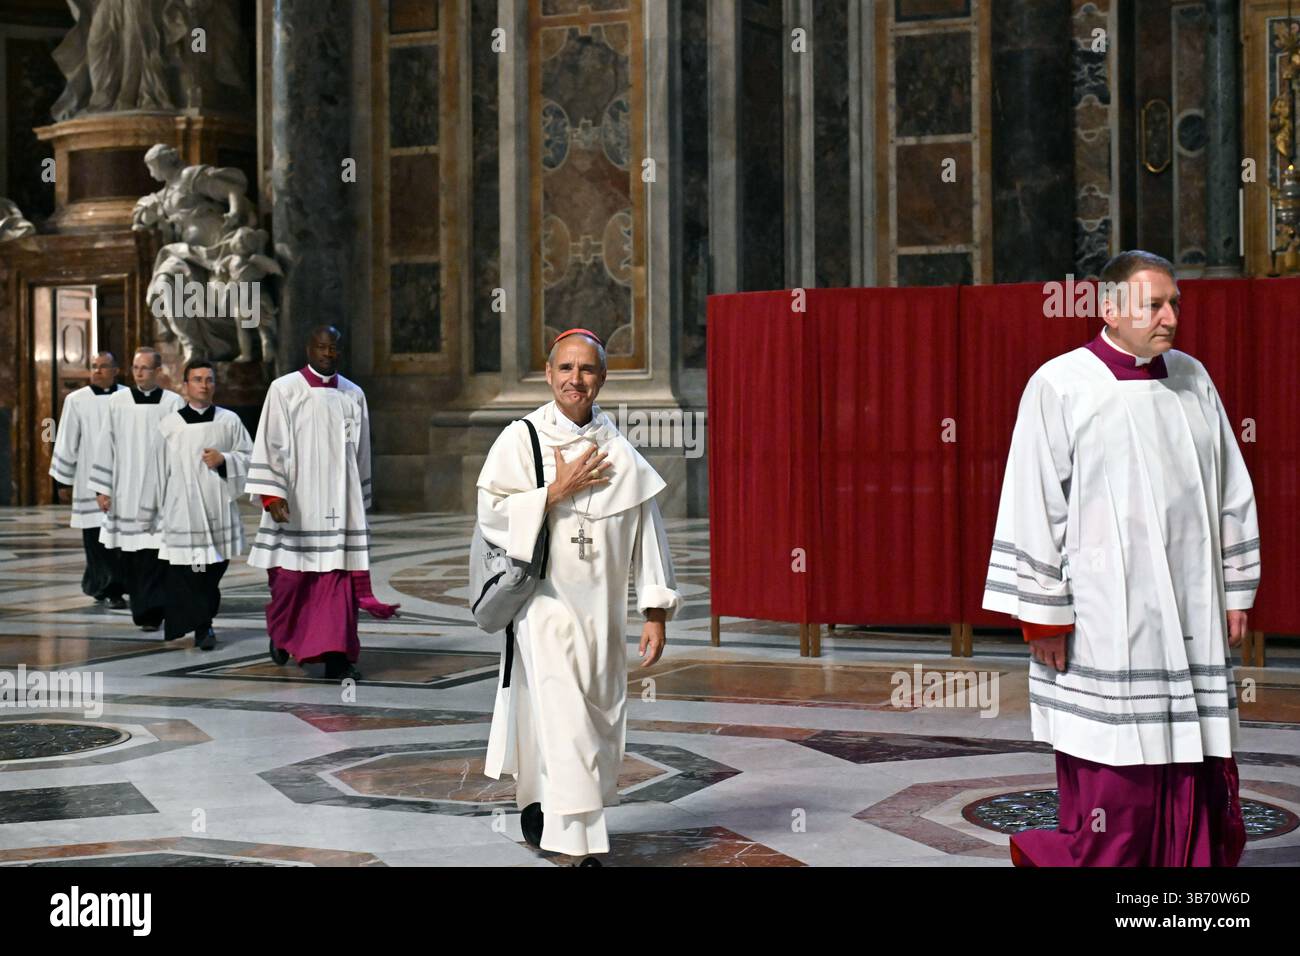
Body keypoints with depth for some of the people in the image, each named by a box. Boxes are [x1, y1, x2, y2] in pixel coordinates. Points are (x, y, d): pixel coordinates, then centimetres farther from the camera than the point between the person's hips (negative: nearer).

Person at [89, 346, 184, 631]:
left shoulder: (173, 403, 0)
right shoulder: (118, 401, 5)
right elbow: (106, 446, 7)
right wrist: (102, 488, 3)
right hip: (126, 493, 2)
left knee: (155, 553, -8)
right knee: (131, 554, 5)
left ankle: (150, 612, -7)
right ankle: (144, 608, 16)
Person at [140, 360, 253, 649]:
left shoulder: (229, 421, 5)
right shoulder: (169, 425, 2)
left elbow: (249, 457, 9)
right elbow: (158, 469, 6)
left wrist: (224, 460, -10)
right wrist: (152, 508, 9)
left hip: (218, 511, 2)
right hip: (182, 511, -1)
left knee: (213, 570, 5)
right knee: (183, 571, -7)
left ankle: (202, 625, 20)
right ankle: (201, 626, -2)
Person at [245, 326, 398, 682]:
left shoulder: (353, 396, 9)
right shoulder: (284, 390, -2)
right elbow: (270, 445, -6)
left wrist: (359, 501, 17)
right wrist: (271, 495, -15)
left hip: (338, 502, 3)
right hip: (295, 502, -3)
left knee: (338, 576, -4)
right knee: (290, 575, 5)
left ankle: (336, 656, -5)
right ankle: (281, 632, 33)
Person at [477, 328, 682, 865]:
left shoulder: (621, 452, 3)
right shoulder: (521, 439, -4)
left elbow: (647, 530, 3)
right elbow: (491, 513, -9)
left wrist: (656, 613, 0)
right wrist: (557, 491, -15)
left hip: (601, 607, 4)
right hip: (545, 601, -4)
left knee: (600, 716, 11)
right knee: (563, 717, -12)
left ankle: (538, 802, 34)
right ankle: (580, 840, -9)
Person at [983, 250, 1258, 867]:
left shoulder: (1192, 380, 9)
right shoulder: (1059, 387, -7)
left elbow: (1231, 492, 14)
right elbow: (1033, 505, -9)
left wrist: (1236, 590, 11)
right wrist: (1044, 616, -11)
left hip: (1191, 618, 5)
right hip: (1104, 623, -5)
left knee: (1197, 775, 8)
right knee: (1109, 779, -1)